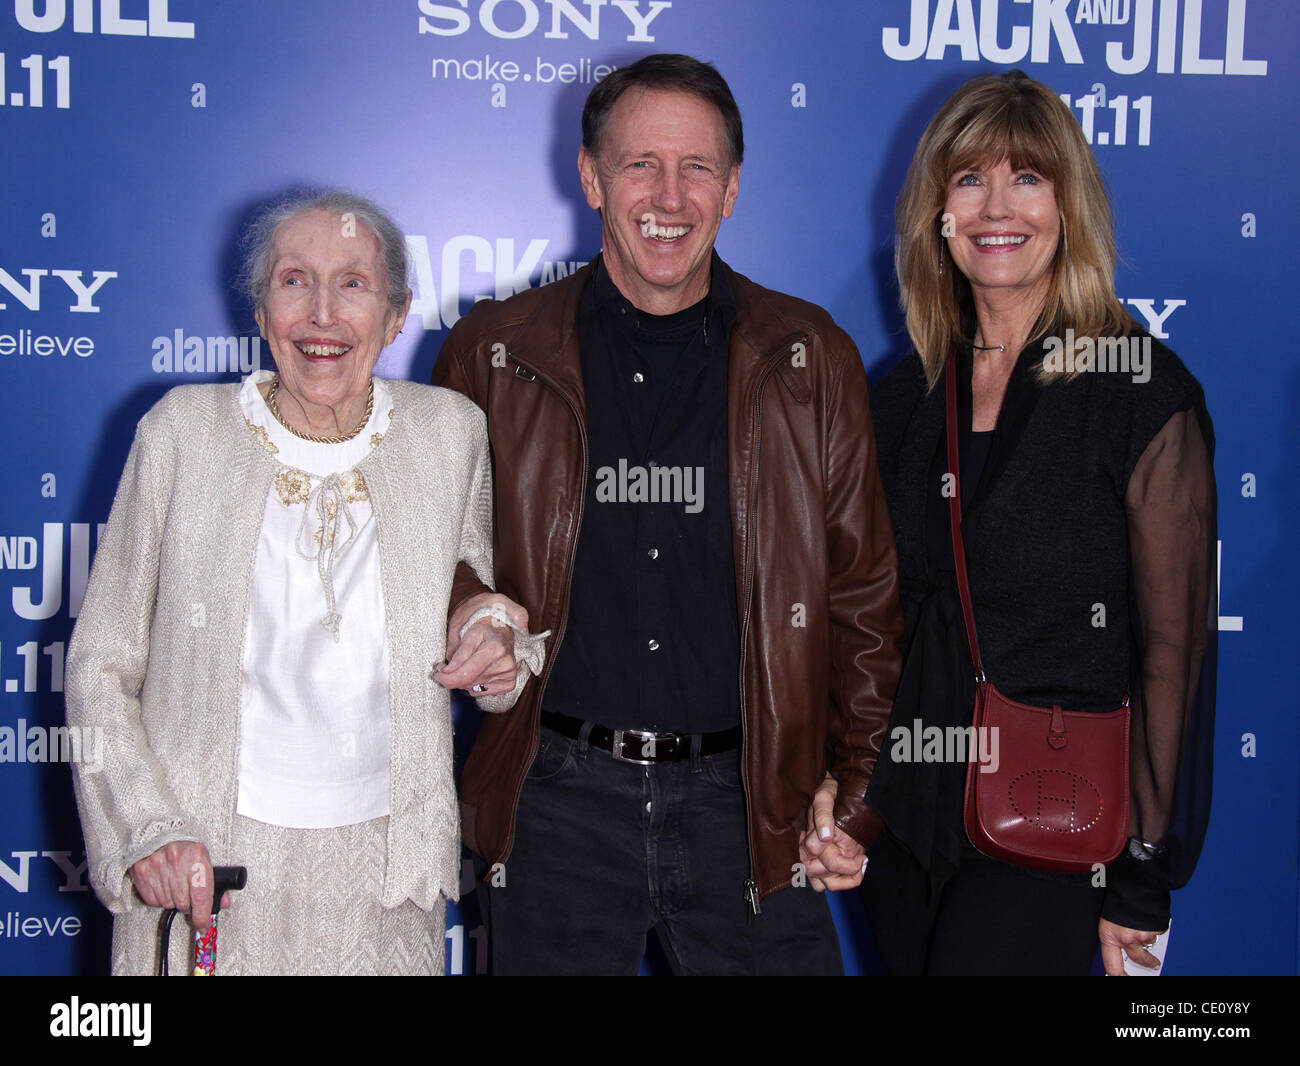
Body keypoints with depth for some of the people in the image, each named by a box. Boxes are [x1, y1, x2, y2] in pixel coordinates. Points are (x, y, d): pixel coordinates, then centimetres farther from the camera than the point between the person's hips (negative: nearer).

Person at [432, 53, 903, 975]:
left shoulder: (811, 360, 3)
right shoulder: (493, 353, 2)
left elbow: (863, 594, 7)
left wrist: (855, 789, 2)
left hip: (748, 799, 1)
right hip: (557, 796, 0)